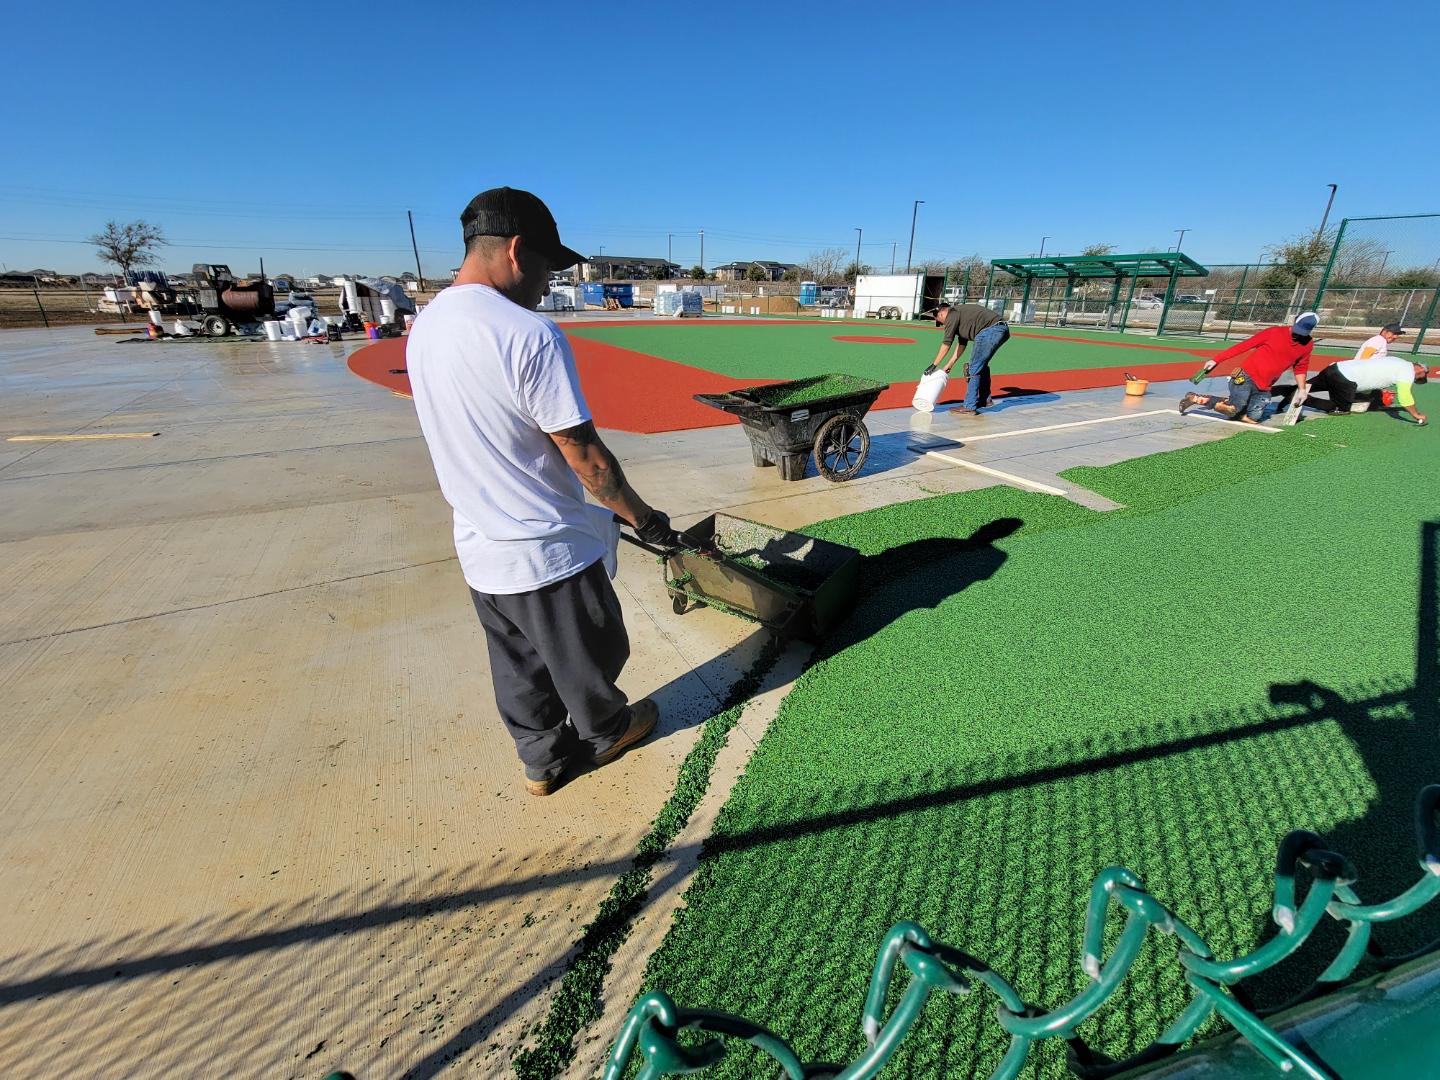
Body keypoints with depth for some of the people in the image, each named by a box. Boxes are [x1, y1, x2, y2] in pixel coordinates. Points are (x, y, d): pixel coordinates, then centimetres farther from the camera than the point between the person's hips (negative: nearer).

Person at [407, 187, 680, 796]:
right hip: (549, 552, -7)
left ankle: (542, 758, 43)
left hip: (478, 550, 8)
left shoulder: (422, 329, 4)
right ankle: (606, 732, 44)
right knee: (588, 655, 19)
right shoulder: (530, 335, -23)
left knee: (517, 667, 23)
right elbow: (586, 458, -21)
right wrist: (644, 517, -6)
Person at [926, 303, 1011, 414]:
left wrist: (934, 365, 4)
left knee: (974, 369, -4)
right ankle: (985, 400, 31)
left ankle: (969, 407, -2)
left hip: (990, 331, -10)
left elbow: (946, 344, -2)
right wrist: (949, 365, 27)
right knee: (982, 365, 23)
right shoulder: (960, 312, 29)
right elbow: (962, 344, 28)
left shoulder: (952, 314, 1)